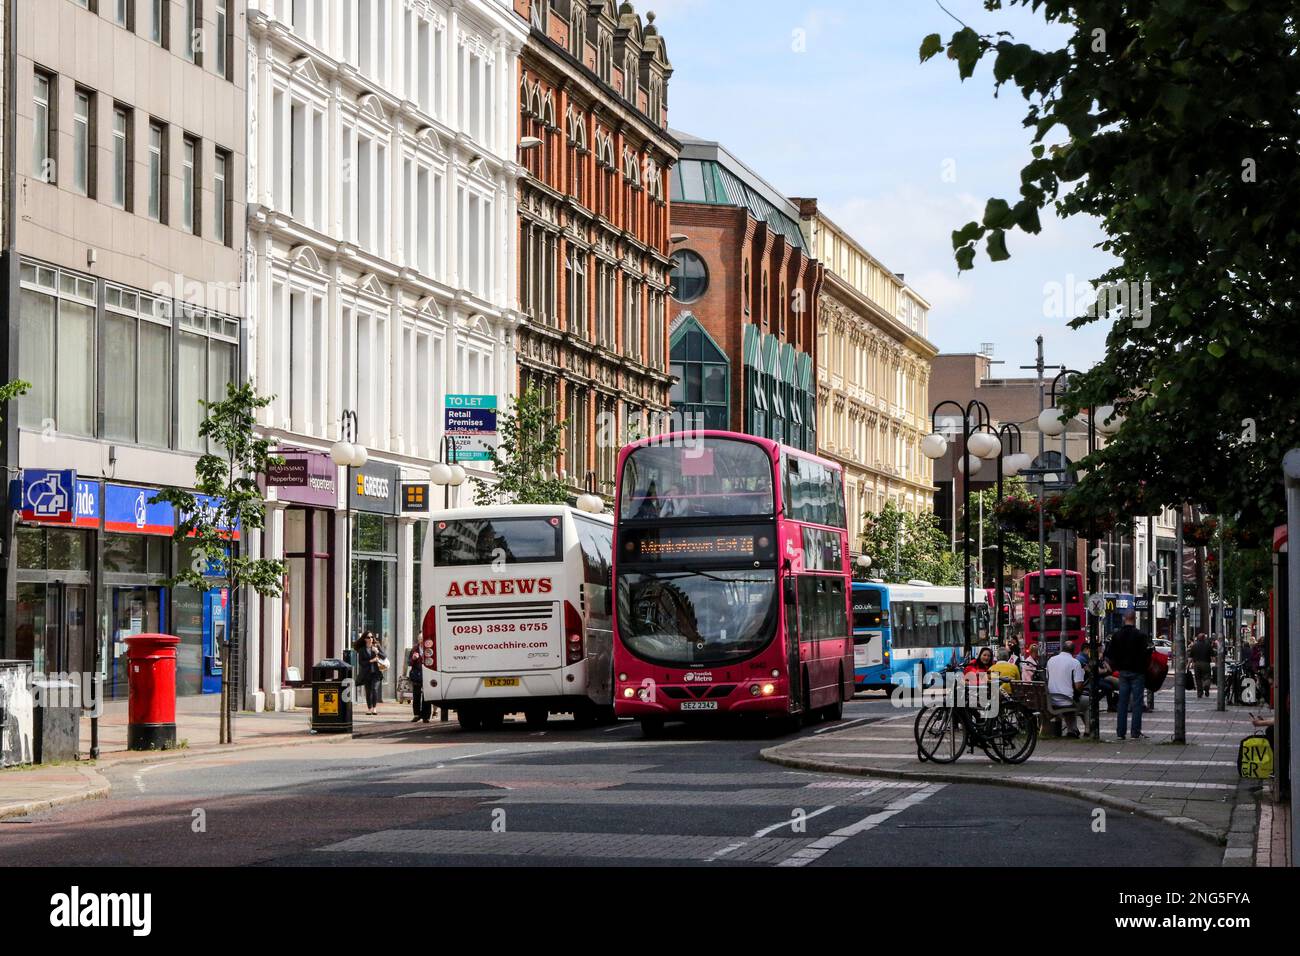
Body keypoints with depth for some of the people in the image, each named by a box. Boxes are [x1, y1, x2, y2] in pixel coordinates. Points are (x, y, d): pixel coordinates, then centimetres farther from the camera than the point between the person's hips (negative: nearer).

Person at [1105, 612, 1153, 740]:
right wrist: (1145, 667, 2)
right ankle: (1136, 732, -1)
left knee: (1122, 702, 8)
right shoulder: (1141, 635, -13)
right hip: (1137, 672, -4)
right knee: (1137, 702, 0)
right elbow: (1146, 653, -15)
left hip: (1123, 672, 4)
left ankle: (1120, 732, 7)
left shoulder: (1116, 635, 1)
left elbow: (1109, 653, 4)